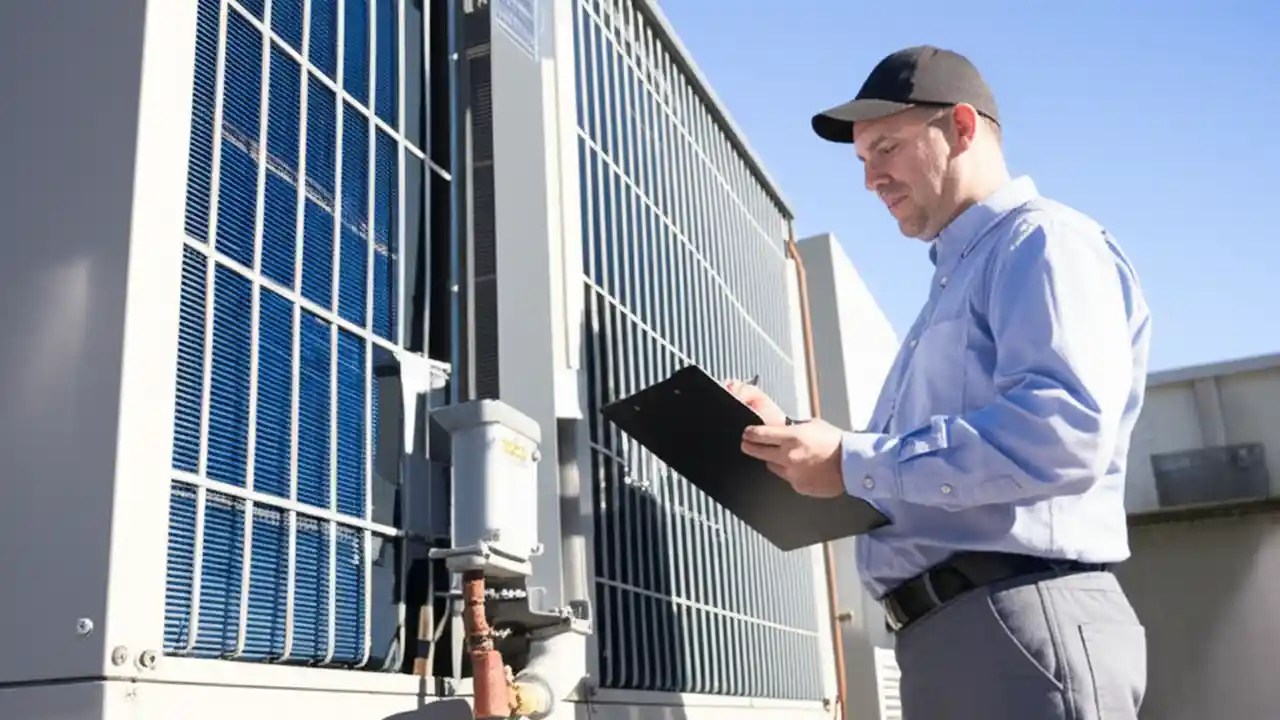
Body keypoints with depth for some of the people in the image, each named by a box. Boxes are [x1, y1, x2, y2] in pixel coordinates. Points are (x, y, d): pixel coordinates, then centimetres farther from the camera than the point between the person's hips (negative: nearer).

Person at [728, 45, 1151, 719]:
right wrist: (791, 441, 8)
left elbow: (1066, 430, -24)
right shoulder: (957, 276, 24)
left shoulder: (1042, 242, -6)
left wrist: (853, 462, -20)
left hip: (1023, 619, -9)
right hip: (940, 632, 9)